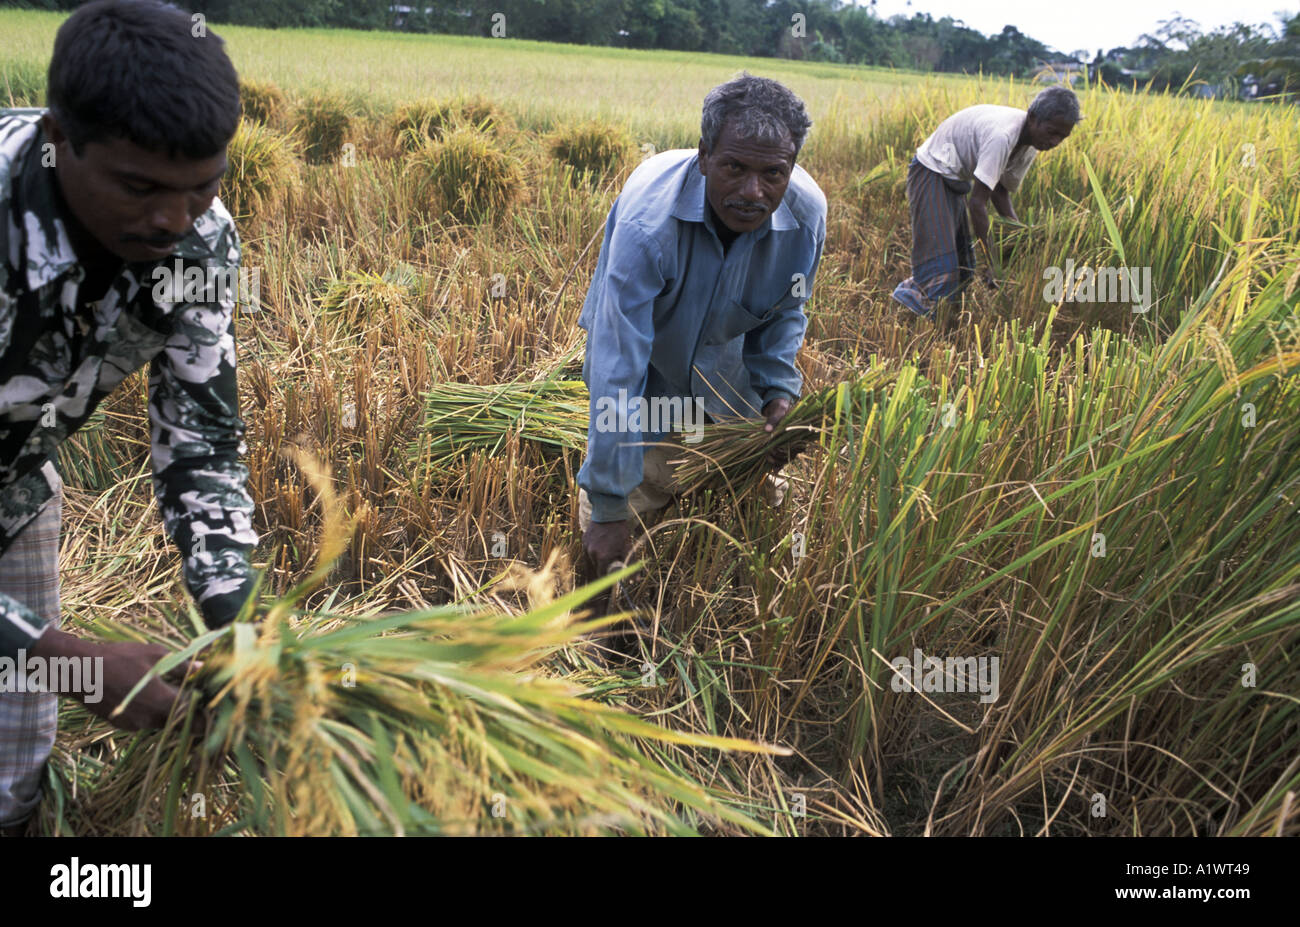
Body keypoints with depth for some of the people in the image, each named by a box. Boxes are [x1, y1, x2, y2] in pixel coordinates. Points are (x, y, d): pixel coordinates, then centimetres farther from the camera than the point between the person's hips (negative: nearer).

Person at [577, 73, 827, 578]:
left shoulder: (807, 214, -26)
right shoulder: (648, 221, -42)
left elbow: (785, 308, -2)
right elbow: (618, 369, -42)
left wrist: (778, 387, -16)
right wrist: (608, 509, -40)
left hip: (723, 357, 4)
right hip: (646, 352, -4)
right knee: (648, 488, -9)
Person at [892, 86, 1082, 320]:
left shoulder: (1031, 144, -3)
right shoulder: (1001, 135, -32)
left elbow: (1001, 190, 8)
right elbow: (978, 202, -32)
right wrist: (989, 261, -28)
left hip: (956, 180, 10)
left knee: (962, 269, 11)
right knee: (941, 270, -19)